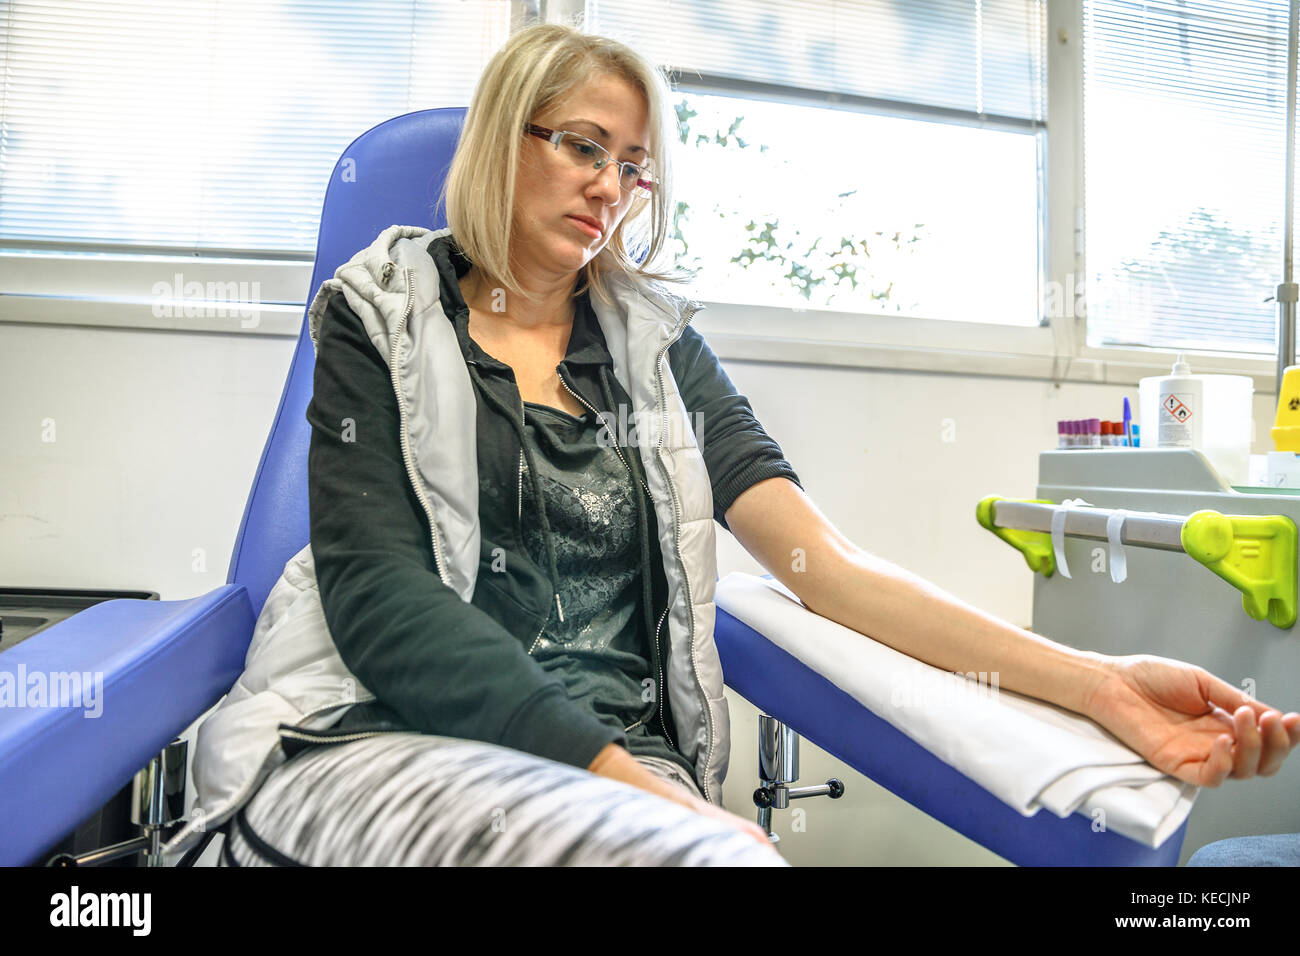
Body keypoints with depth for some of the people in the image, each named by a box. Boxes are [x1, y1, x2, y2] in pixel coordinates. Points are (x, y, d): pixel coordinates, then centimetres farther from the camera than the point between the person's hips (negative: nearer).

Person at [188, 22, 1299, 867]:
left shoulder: (655, 340, 13)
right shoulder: (383, 317, 7)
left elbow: (824, 564, 2)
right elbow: (380, 596, -7)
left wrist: (1099, 683, -11)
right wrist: (620, 777, -20)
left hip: (627, 764, 3)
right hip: (390, 738, -3)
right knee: (701, 856, -33)